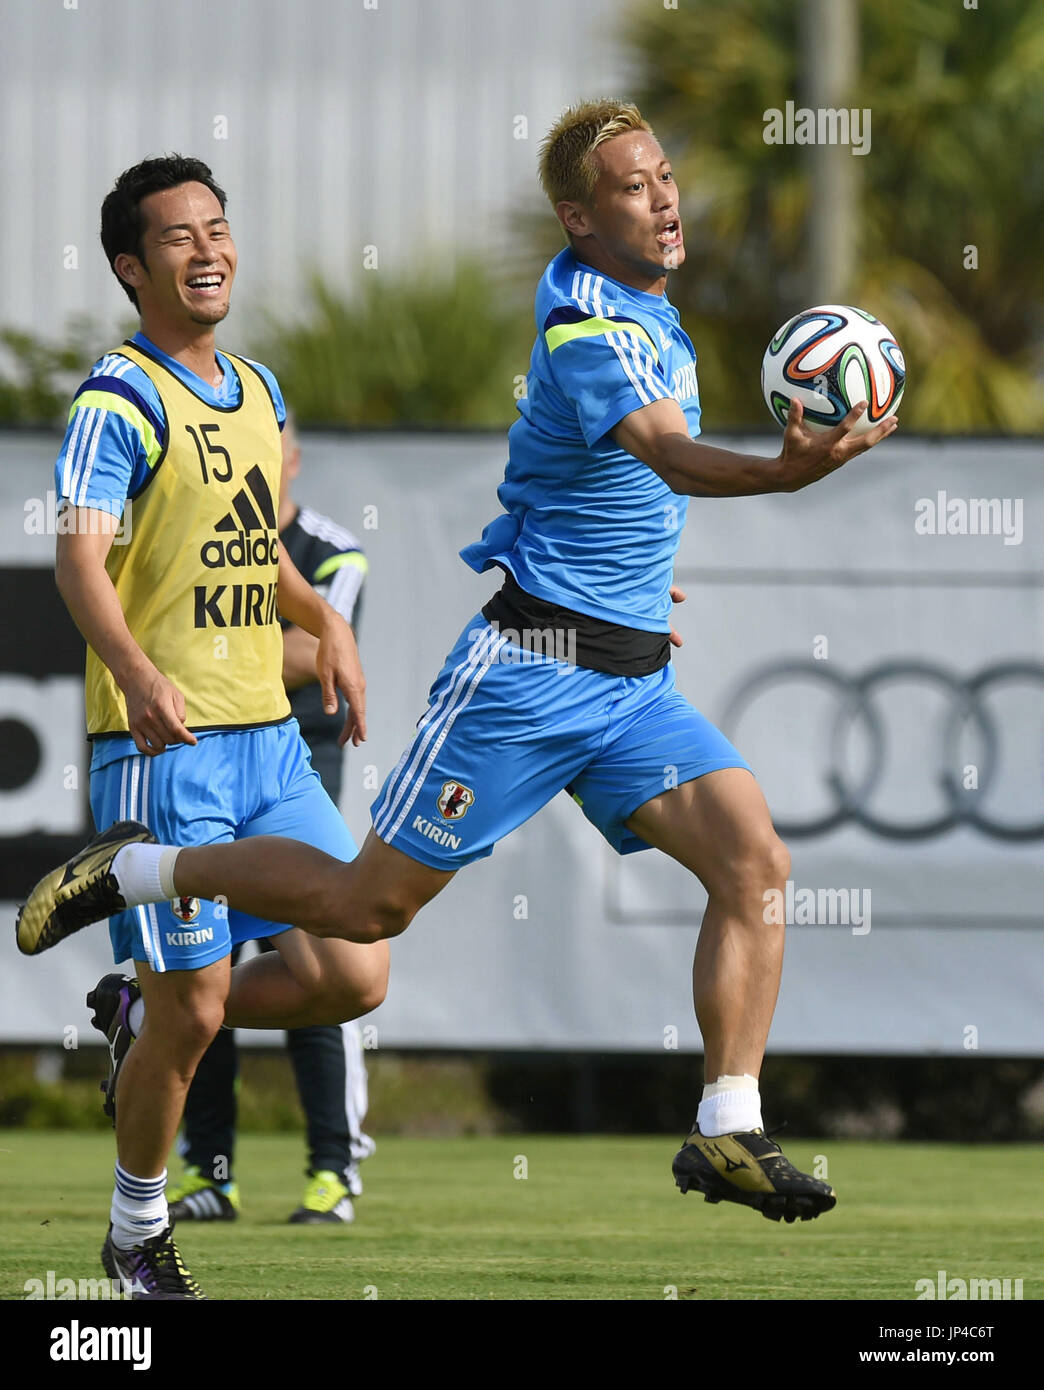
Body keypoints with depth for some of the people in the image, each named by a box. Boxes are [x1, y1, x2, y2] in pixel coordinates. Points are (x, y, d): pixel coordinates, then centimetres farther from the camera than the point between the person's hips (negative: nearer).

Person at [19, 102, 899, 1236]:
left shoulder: (645, 306, 9)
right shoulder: (588, 336, -21)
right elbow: (671, 456, -40)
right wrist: (787, 470, -57)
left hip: (634, 678, 8)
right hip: (534, 664, -8)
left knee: (754, 863, -12)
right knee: (371, 904, -2)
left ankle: (726, 1134, -11)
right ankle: (137, 870, 20)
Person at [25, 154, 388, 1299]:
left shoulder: (256, 389, 15)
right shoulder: (119, 401, -10)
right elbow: (80, 560, -24)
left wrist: (325, 622, 13)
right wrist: (138, 676, -41)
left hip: (268, 736, 7)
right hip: (160, 744, -7)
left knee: (353, 975, -2)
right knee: (193, 1013, -5)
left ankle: (141, 1014, 22)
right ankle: (138, 1235, 17)